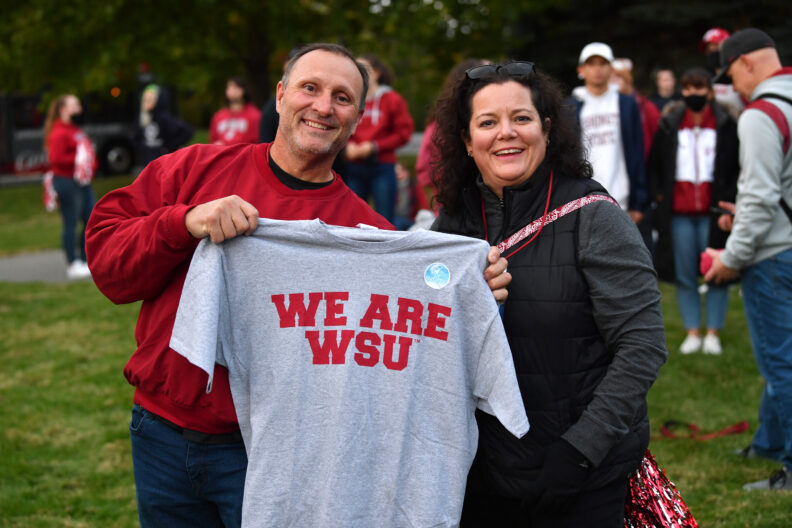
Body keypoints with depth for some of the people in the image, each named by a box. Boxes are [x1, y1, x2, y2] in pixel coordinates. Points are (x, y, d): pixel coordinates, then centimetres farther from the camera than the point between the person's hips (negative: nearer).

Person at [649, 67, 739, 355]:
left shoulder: (726, 126, 1)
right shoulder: (669, 125, 6)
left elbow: (741, 167, 6)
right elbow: (653, 165, 16)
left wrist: (728, 199, -5)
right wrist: (660, 195, 5)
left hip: (713, 212, -2)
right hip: (679, 212, 2)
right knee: (684, 276, 6)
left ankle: (713, 333, 11)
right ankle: (692, 333, 15)